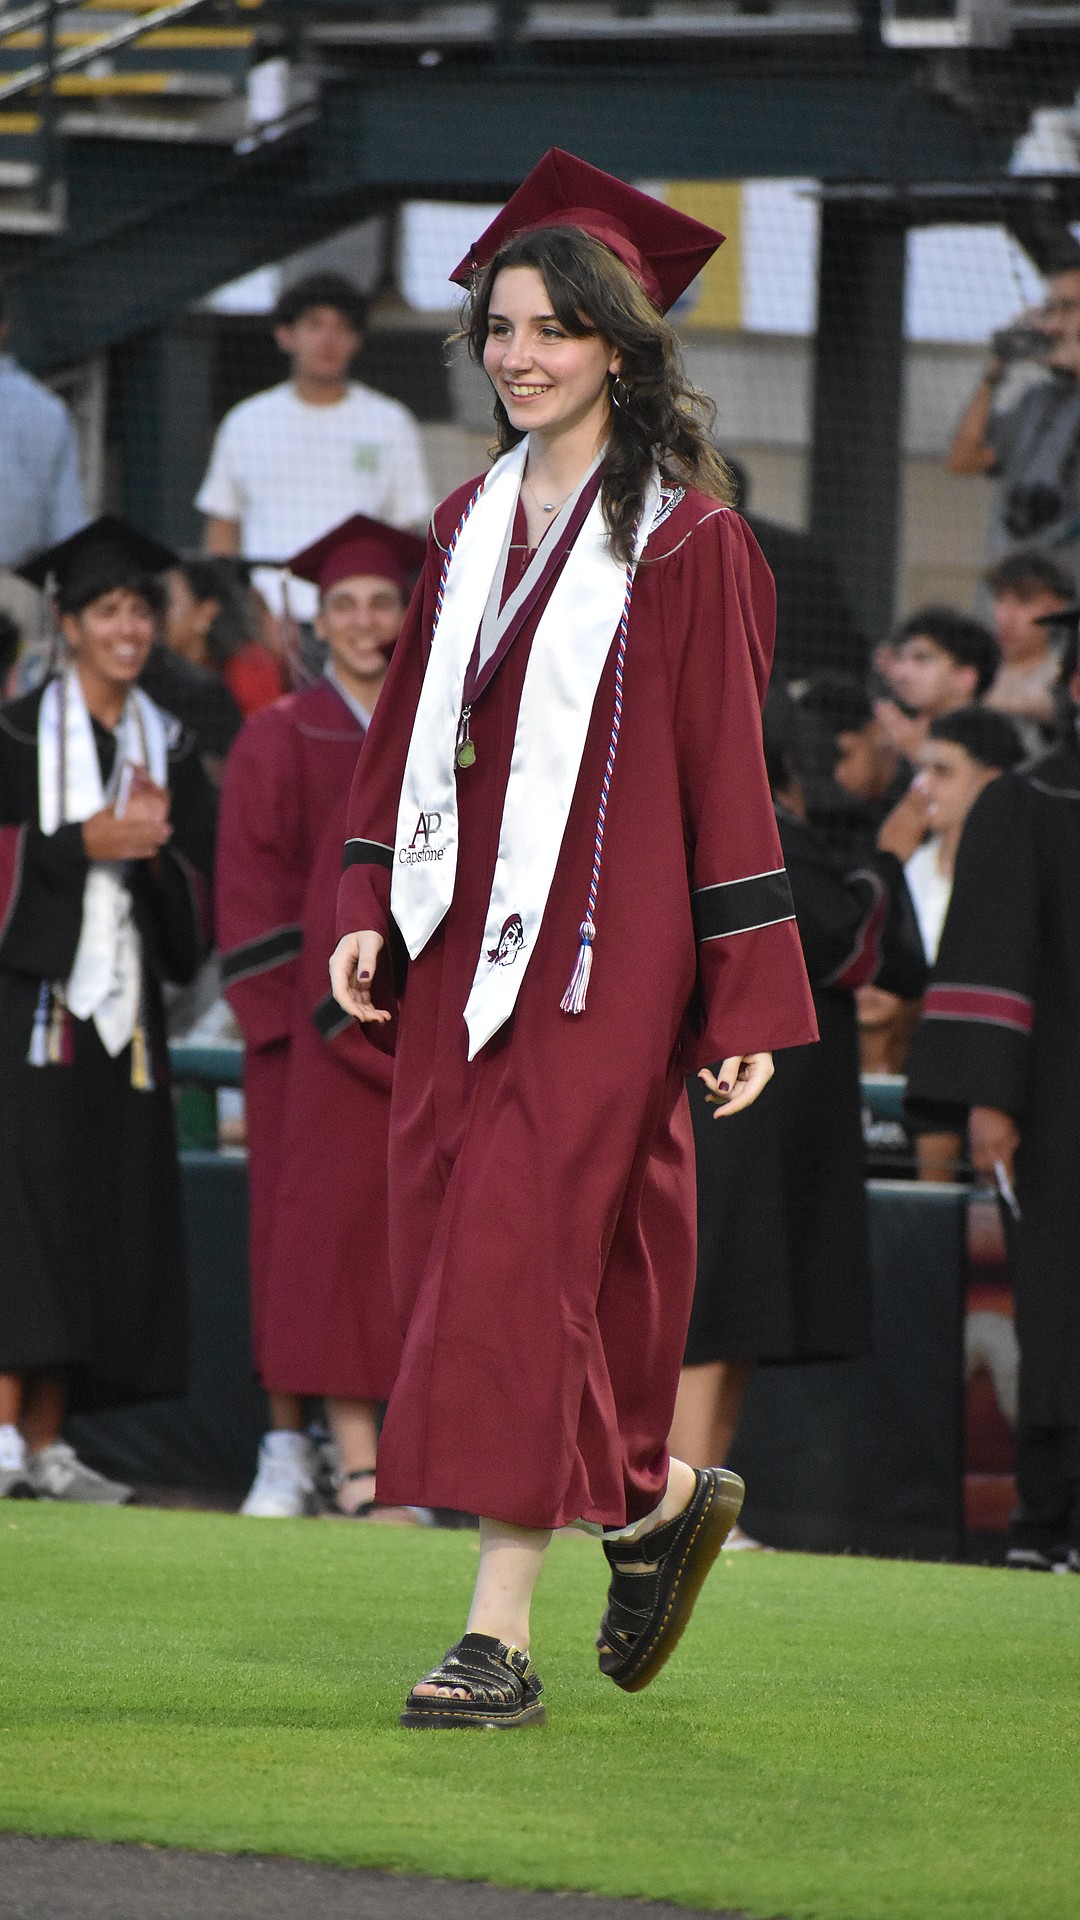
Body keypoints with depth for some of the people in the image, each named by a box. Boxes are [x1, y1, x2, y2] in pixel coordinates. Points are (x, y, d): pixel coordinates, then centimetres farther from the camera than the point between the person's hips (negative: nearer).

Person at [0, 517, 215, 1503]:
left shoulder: (169, 747, 14)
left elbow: (199, 895, 11)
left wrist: (155, 847, -9)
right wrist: (87, 843, -15)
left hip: (122, 1003, 5)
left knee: (108, 1217, 1)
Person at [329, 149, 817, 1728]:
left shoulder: (684, 538, -6)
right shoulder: (474, 526, 12)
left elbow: (727, 767, -8)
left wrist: (747, 1001, -10)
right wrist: (367, 908, 4)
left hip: (600, 948, -7)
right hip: (464, 941, 7)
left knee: (522, 1260, -11)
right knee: (454, 1253, 7)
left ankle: (501, 1639, -10)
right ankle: (657, 1501, 28)